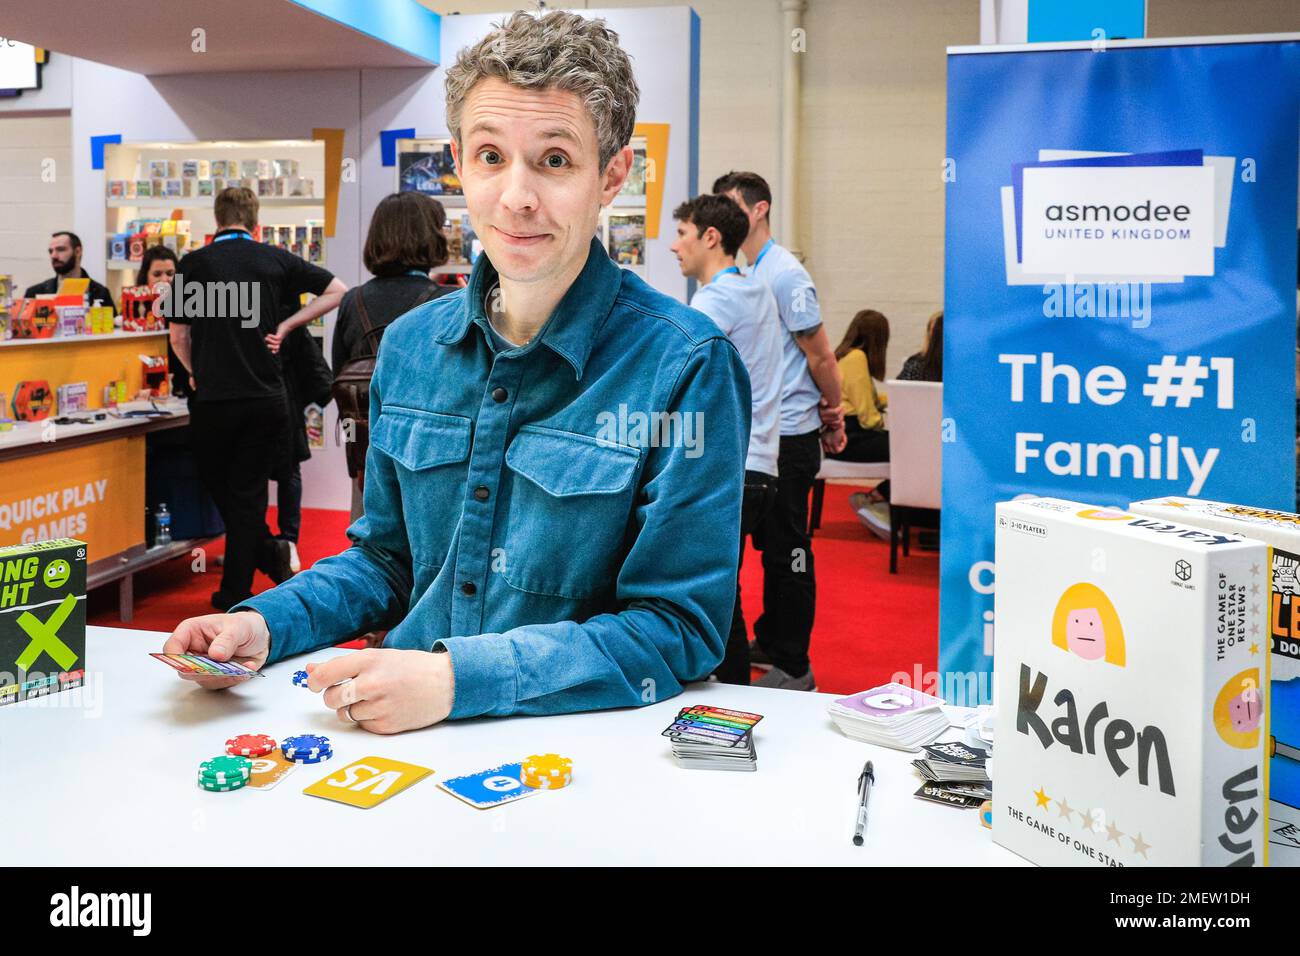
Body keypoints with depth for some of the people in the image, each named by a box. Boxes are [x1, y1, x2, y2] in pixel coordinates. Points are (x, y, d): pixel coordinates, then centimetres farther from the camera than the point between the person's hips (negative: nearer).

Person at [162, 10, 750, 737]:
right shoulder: (411, 347, 7)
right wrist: (266, 624, 0)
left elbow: (678, 629, -14)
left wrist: (457, 676, -23)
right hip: (404, 731, 4)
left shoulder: (685, 368, -13)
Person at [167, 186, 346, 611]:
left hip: (213, 398, -2)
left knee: (218, 485, 17)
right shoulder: (276, 259, 1)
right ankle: (235, 590, 7)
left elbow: (178, 337, 1)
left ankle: (268, 551, 8)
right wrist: (285, 325, 6)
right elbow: (337, 291, 7)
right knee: (248, 491, 8)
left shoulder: (194, 263, -3)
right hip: (266, 397, 2)